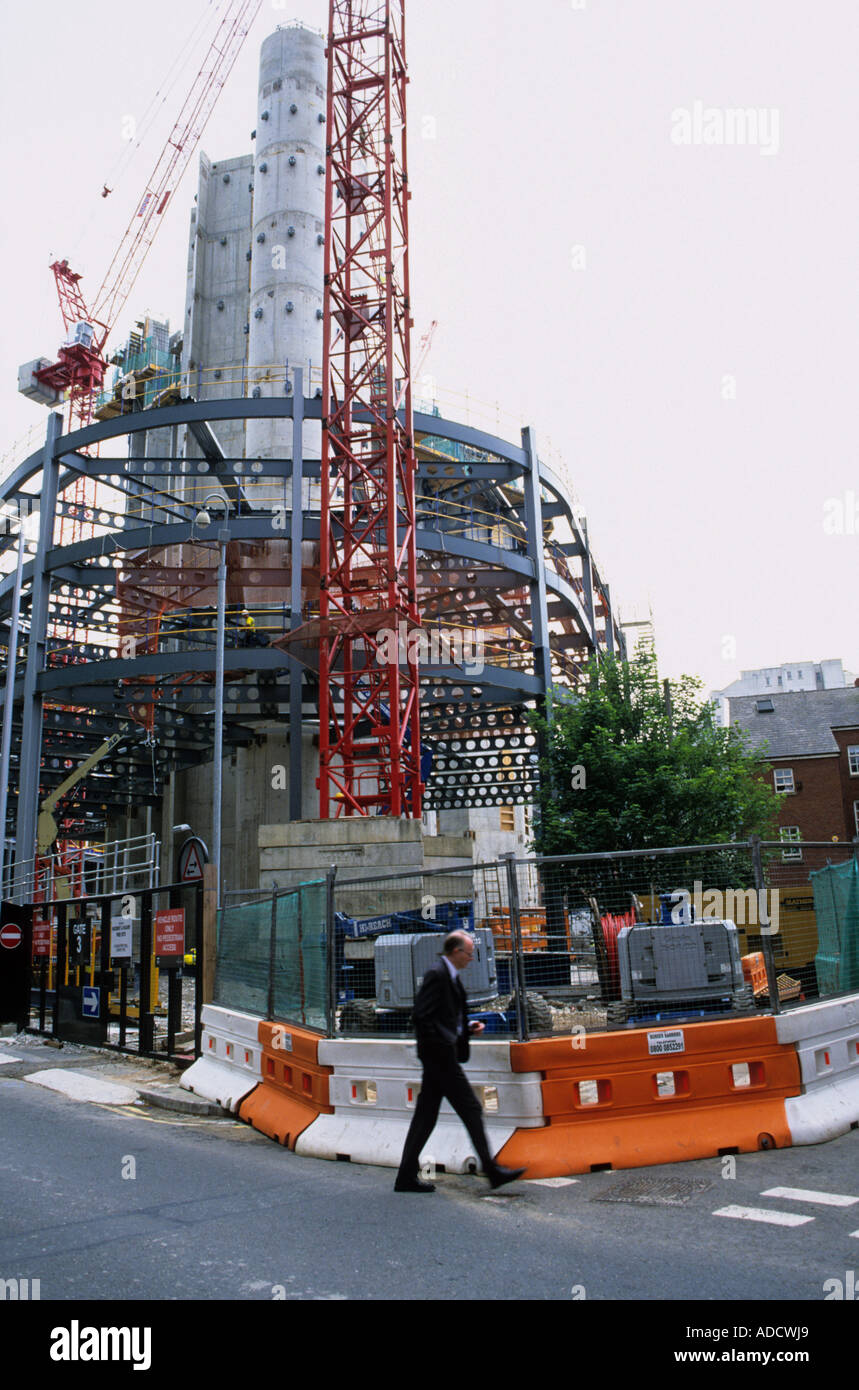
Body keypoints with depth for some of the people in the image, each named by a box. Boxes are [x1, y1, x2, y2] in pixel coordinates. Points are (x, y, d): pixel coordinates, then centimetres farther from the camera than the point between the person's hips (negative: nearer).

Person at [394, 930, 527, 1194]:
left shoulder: (449, 976, 16)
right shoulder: (437, 974, -16)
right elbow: (423, 1015, -22)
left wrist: (467, 1028, 12)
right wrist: (445, 1043, -20)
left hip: (438, 1057, 10)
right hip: (441, 1054, -10)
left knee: (425, 1115, 11)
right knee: (471, 1108, -3)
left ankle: (407, 1176, 16)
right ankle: (491, 1170, 6)